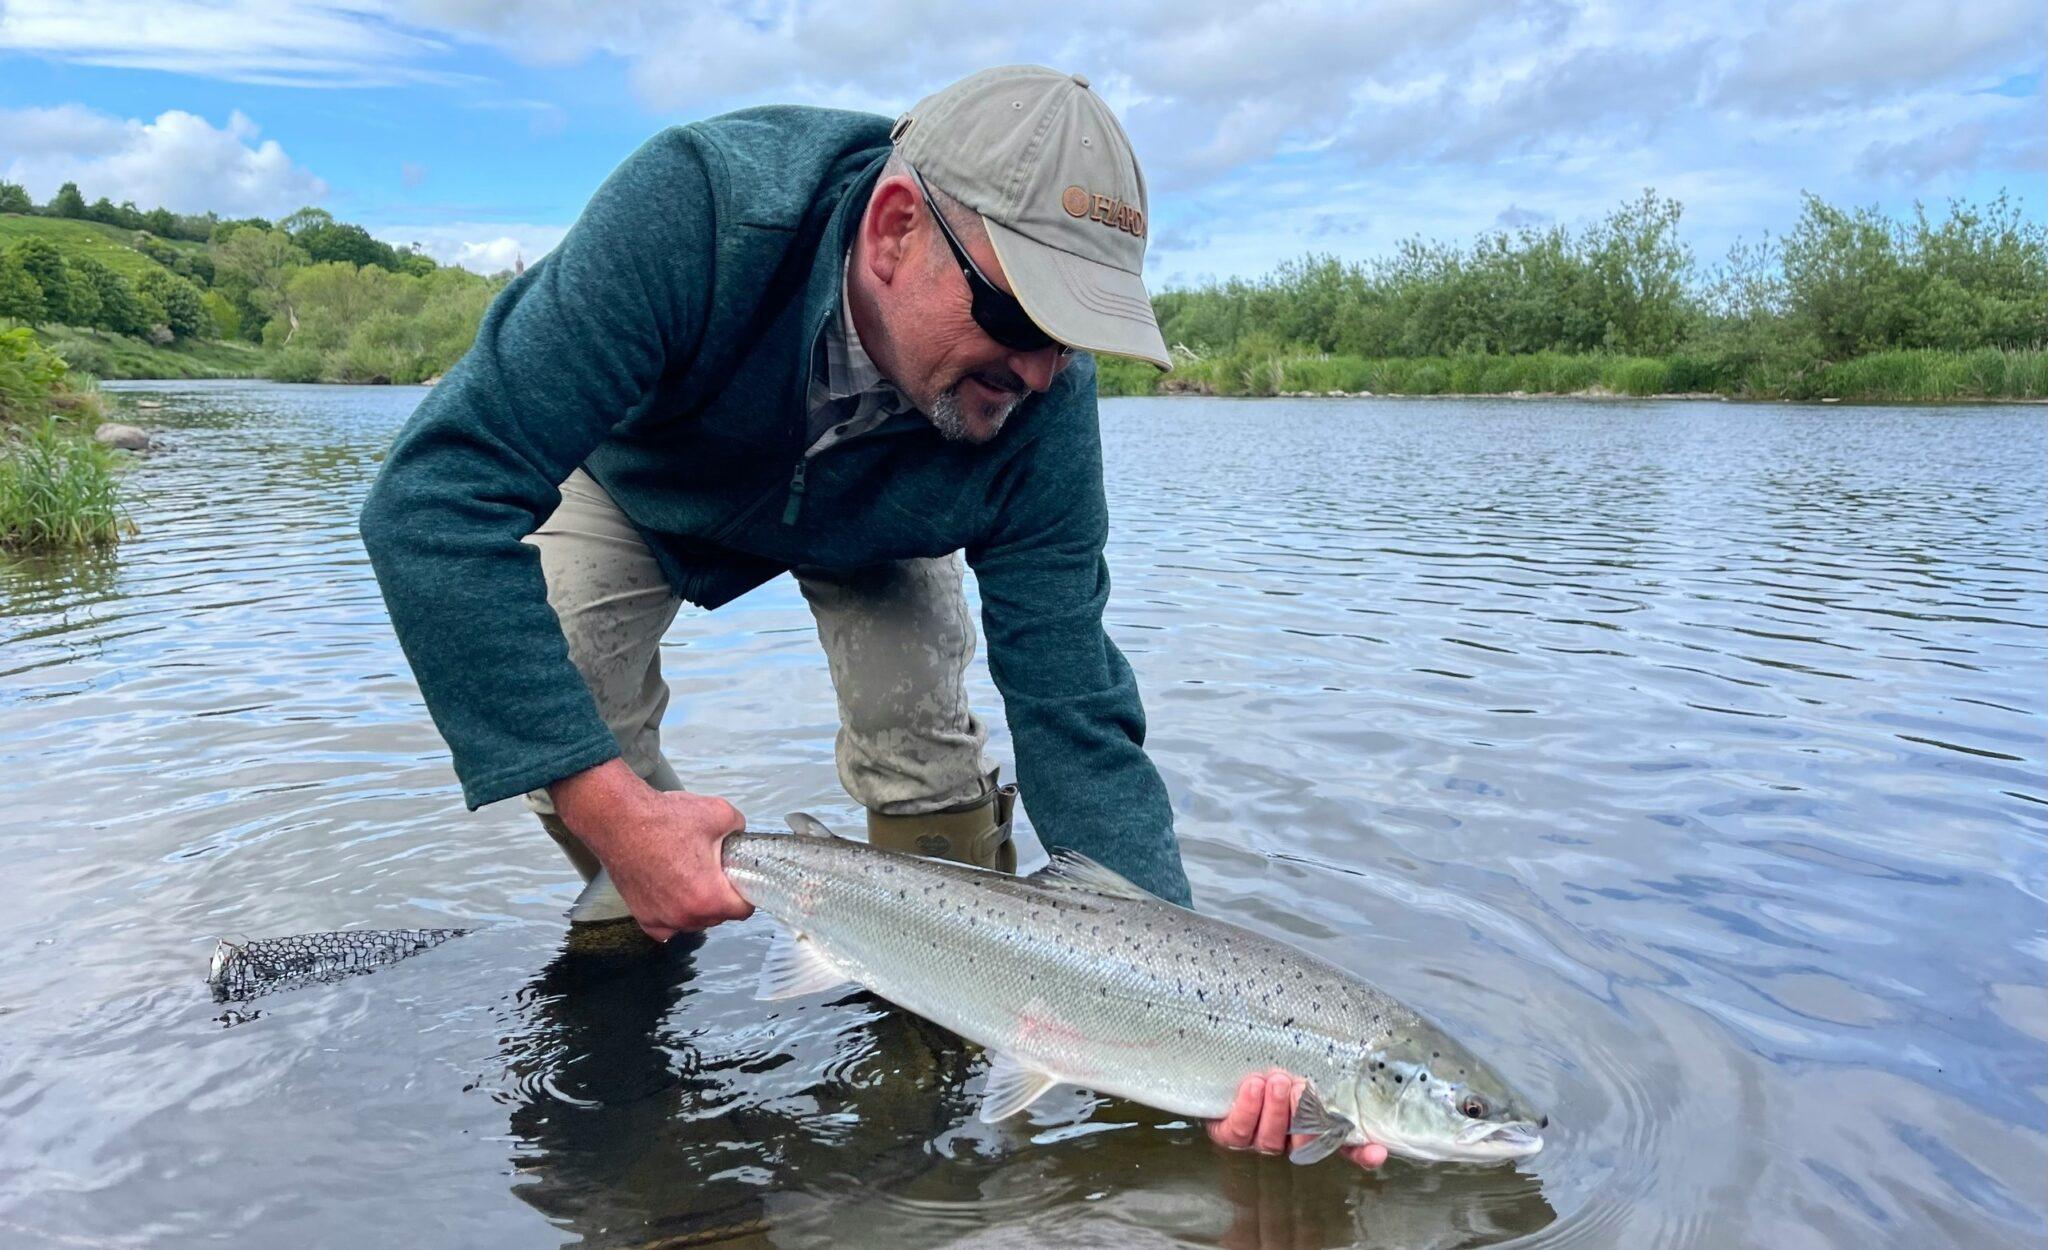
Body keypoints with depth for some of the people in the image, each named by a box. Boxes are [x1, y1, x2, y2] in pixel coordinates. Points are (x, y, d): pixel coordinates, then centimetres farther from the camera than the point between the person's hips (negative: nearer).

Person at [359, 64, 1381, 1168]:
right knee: (560, 725, -20)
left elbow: (1073, 715, -32)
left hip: (861, 525, 1)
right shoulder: (695, 210, -45)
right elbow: (437, 496, -47)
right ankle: (638, 944, 11)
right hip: (628, 468, -1)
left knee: (920, 737, -18)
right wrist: (606, 803, -53)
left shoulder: (1037, 399, -34)